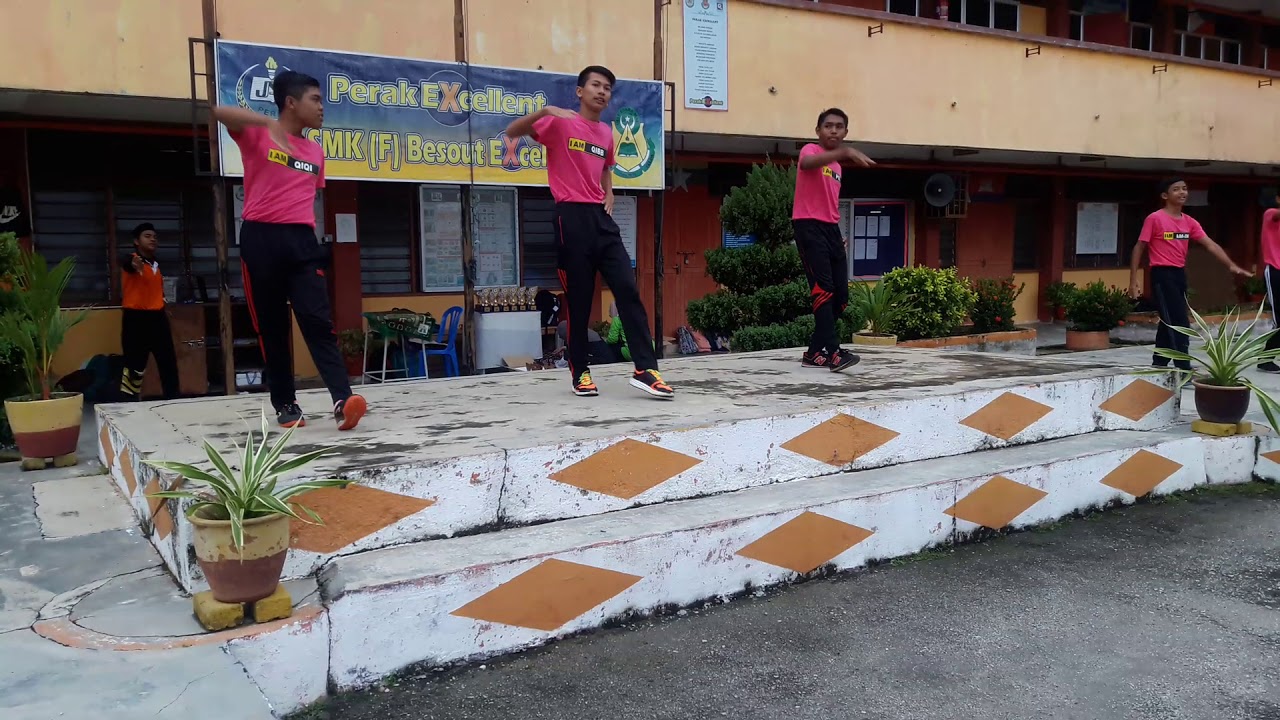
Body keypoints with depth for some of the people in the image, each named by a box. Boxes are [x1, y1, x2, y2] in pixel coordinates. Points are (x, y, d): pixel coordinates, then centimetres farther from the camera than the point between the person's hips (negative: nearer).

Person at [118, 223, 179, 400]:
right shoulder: (131, 259, -9)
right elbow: (128, 264, -36)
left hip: (158, 317, 7)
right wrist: (135, 264, -58)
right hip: (136, 318, -7)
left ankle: (173, 400, 18)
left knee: (169, 362, 9)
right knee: (135, 365, -5)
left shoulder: (156, 264, 13)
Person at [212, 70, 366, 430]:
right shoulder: (257, 135, 3)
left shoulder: (316, 152, 18)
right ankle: (285, 404, 11)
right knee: (271, 327, 3)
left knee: (318, 321, -10)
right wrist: (270, 123, -30)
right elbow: (219, 112, -17)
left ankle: (342, 399, -21)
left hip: (301, 240, 3)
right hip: (261, 238, -3)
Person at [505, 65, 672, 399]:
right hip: (572, 217, -5)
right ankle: (580, 372, 11)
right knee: (578, 298, -1)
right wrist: (545, 110, -25)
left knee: (628, 289, -5)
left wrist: (609, 195, 12)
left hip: (601, 216, 6)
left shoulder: (606, 133, 18)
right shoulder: (560, 123, 0)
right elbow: (512, 132, -10)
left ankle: (645, 369, -6)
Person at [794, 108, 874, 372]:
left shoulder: (837, 166, 21)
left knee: (840, 296, 4)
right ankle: (833, 353, -20)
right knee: (823, 290, -18)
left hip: (831, 229, 8)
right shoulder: (811, 150, -3)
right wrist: (845, 152, -44)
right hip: (809, 226, -8)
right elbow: (806, 163, -30)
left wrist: (838, 236, 16)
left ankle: (814, 353, 13)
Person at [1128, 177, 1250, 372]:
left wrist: (1231, 265, -7)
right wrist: (1133, 281, -10)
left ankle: (1159, 364, 25)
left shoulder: (1189, 222, 10)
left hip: (1180, 275, 7)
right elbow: (1139, 249, -6)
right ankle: (1184, 369, -8)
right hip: (1162, 275, -7)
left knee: (1170, 322, 14)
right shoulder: (1154, 219, -8)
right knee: (1178, 323, -10)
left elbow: (1210, 245, 5)